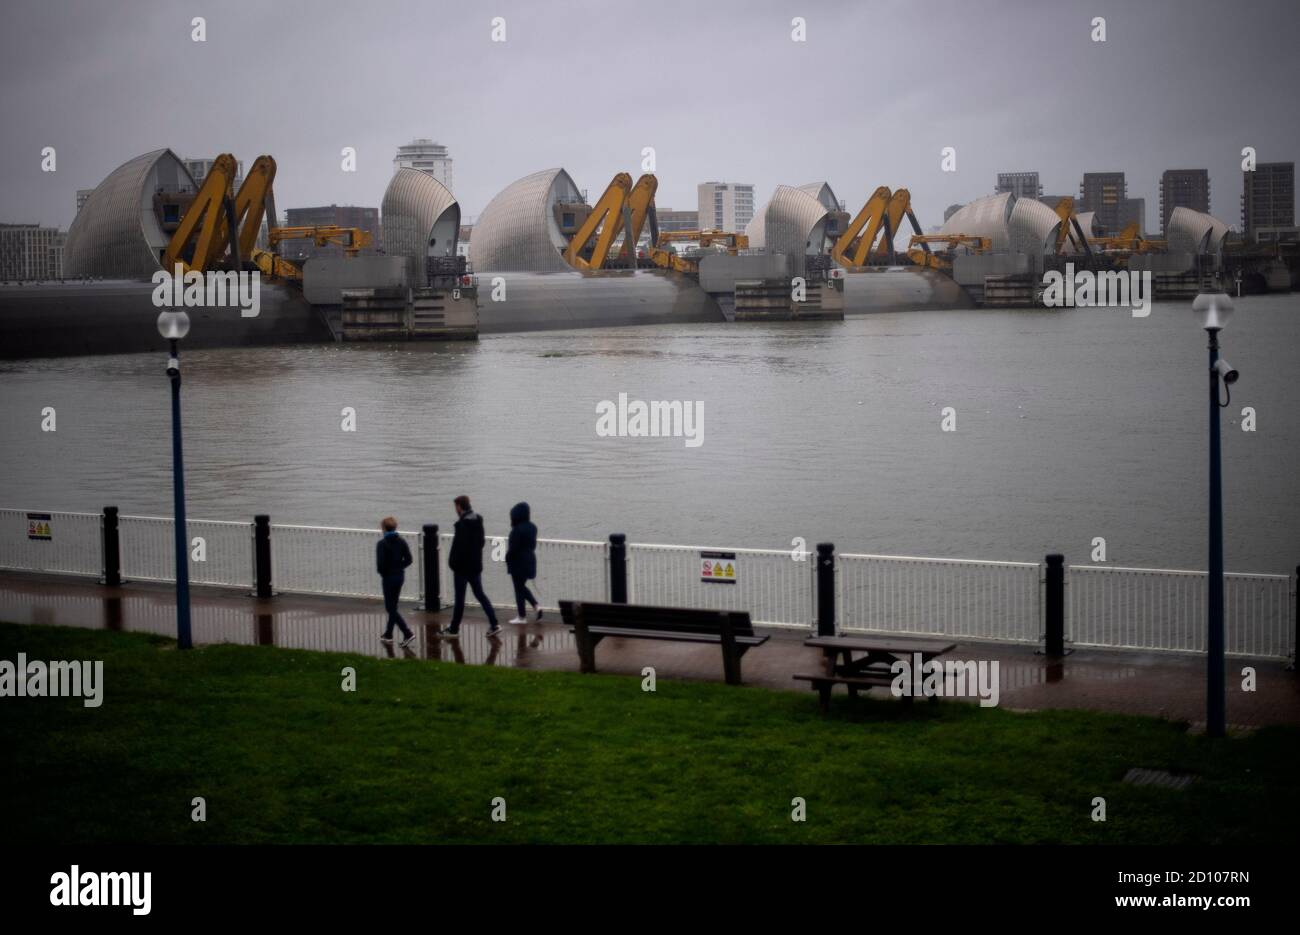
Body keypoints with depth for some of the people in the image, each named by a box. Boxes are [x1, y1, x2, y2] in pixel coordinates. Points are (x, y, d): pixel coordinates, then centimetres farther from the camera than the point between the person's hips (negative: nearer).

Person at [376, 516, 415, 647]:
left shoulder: (382, 544, -16)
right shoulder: (401, 542, 1)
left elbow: (380, 563, -20)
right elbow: (408, 559, -2)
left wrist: (382, 572, -1)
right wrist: (399, 567, 8)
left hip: (388, 577, -7)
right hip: (400, 576, 7)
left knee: (390, 608, -3)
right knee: (393, 606, 18)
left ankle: (408, 634, -15)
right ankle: (388, 634, 28)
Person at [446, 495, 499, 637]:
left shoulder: (462, 524, -20)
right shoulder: (478, 521, 5)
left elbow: (459, 546, -22)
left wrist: (452, 563, -10)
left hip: (463, 567, -7)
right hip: (476, 565, 7)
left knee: (460, 598, 2)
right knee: (480, 594, 13)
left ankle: (454, 629, 11)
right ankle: (493, 625, 6)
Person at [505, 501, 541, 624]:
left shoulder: (517, 530, -21)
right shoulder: (532, 527, 4)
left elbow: (513, 548, -19)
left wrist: (507, 558, -3)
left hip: (518, 563, -8)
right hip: (530, 561, 8)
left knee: (519, 588, 4)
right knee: (522, 586, 22)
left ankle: (521, 616, 11)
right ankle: (536, 605, 8)